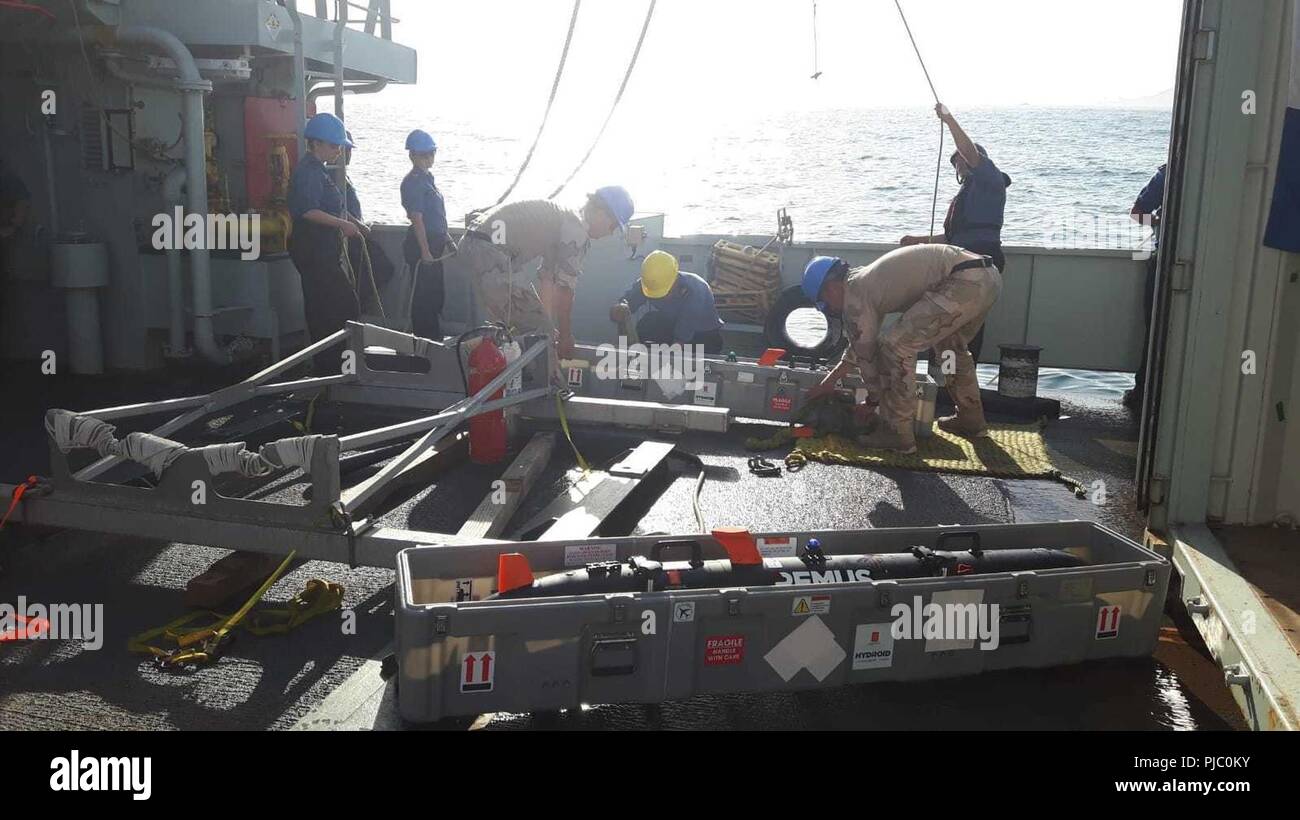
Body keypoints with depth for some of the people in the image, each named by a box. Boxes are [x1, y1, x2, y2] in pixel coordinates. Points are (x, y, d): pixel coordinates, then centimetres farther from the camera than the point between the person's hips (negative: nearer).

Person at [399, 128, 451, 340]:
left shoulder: (427, 178, 15)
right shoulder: (413, 182, -15)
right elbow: (417, 219, -20)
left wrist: (446, 238, 22)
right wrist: (425, 251, -23)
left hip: (433, 244, 10)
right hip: (421, 245, -10)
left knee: (436, 295, 17)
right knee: (424, 296, -3)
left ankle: (434, 338, 28)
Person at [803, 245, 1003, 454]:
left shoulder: (854, 295, -2)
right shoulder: (868, 280, 26)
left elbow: (864, 353, 4)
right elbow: (860, 345, 36)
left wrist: (875, 397, 19)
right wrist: (829, 381, 41)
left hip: (966, 283, -10)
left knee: (898, 346, -5)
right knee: (950, 345, 32)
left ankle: (896, 433, 2)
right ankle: (971, 420, 41)